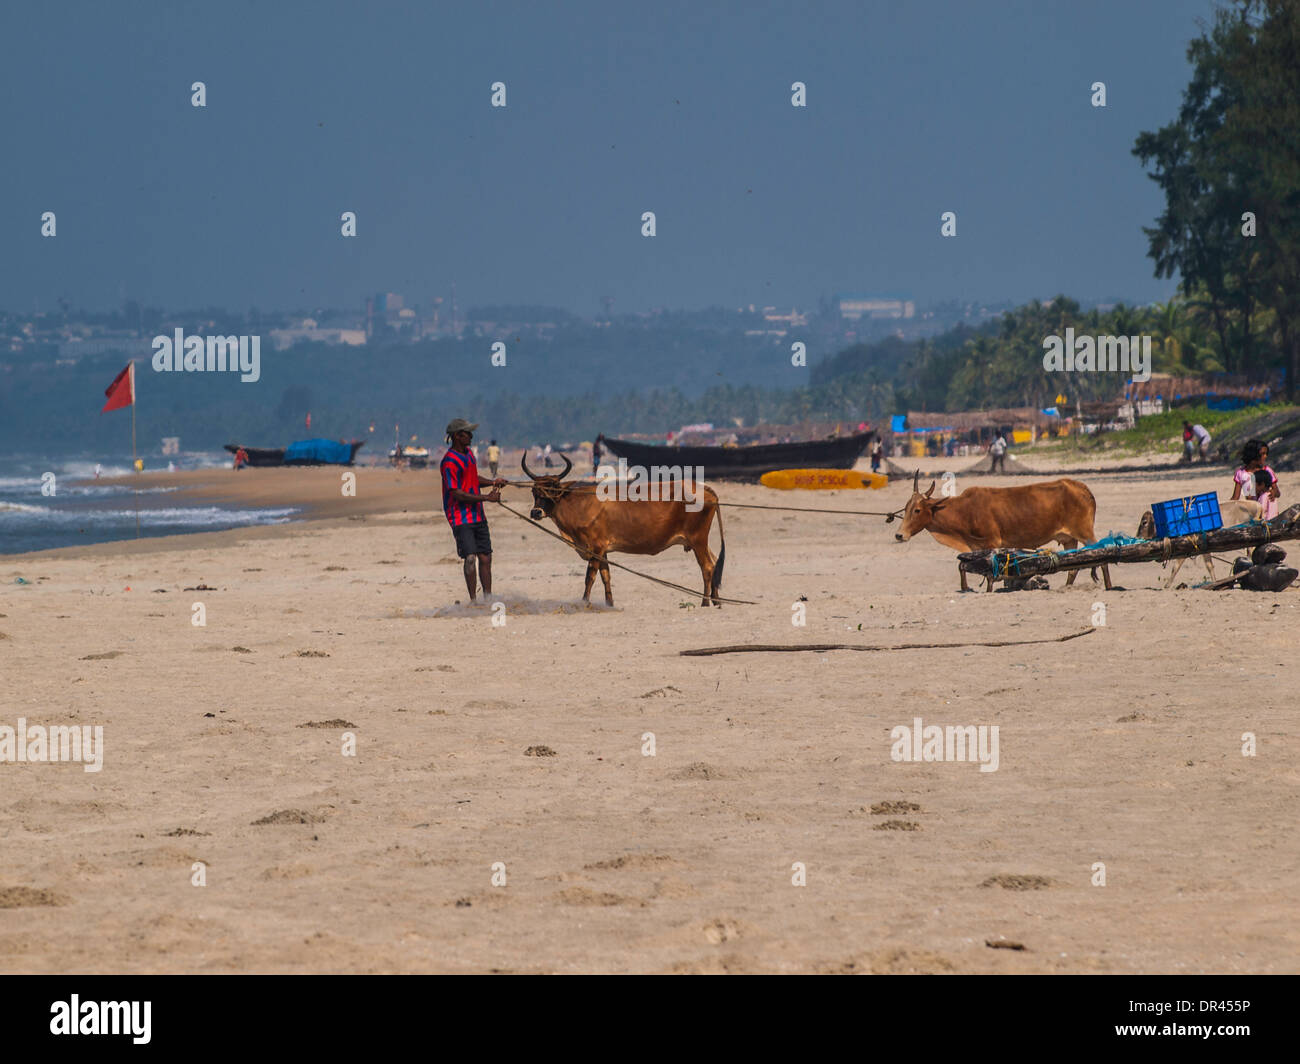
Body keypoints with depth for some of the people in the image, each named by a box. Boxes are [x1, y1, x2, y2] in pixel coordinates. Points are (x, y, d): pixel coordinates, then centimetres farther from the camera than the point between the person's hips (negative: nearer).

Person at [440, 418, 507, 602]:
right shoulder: (450, 462, -16)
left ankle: (488, 599, 16)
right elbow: (457, 494, -20)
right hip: (460, 516, -8)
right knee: (470, 557, -15)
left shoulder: (469, 454, 12)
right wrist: (486, 497, -18)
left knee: (485, 558, 9)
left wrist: (492, 482, 13)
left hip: (477, 516, 8)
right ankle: (473, 599, -10)